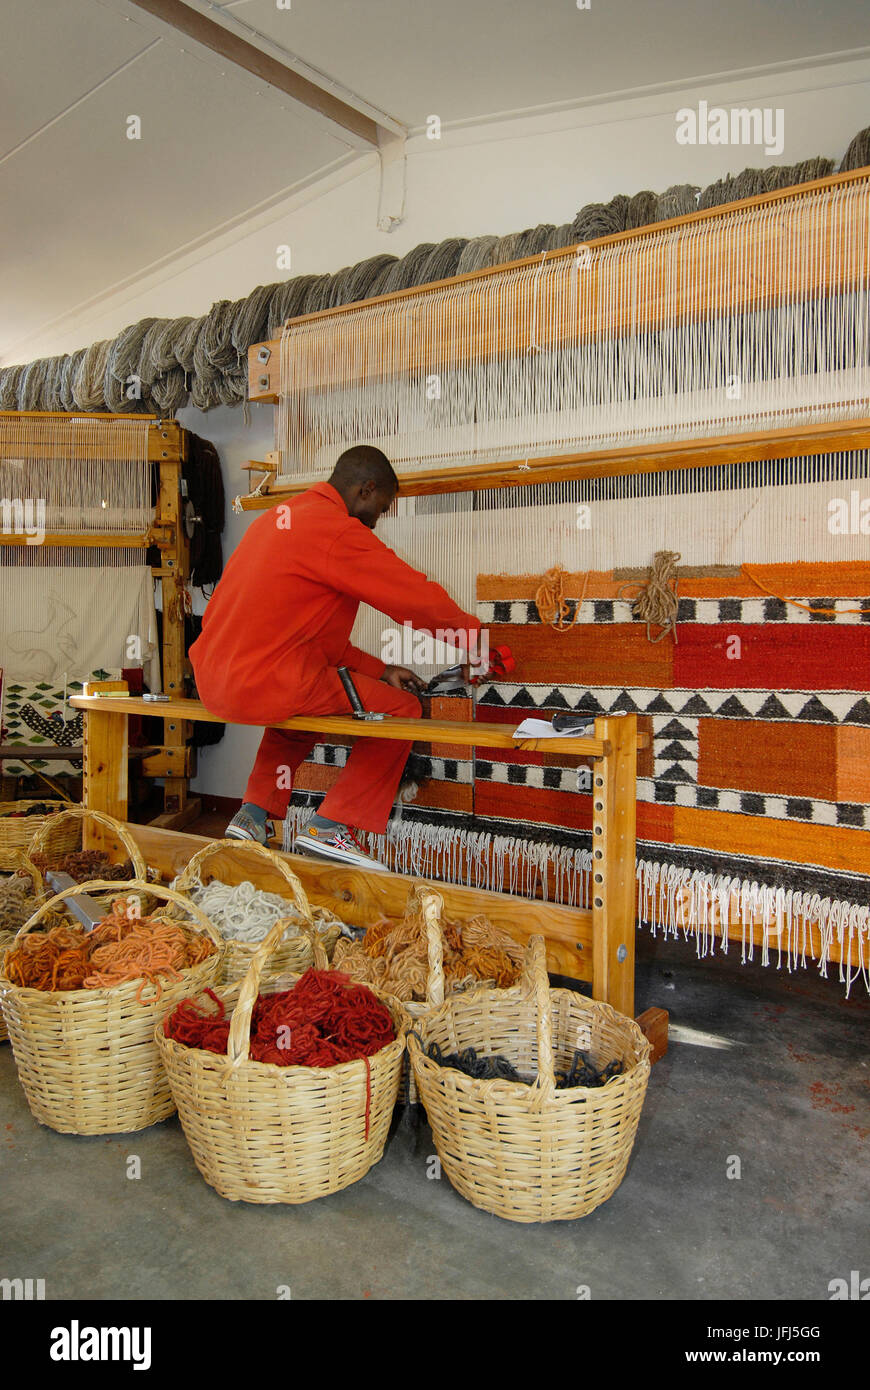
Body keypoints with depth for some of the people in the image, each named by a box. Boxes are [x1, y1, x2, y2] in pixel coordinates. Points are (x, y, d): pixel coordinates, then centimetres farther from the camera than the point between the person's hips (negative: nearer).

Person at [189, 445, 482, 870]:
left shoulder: (278, 518, 20)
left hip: (215, 682, 10)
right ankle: (331, 826, 1)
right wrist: (473, 633, 13)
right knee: (401, 708, 1)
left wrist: (378, 670, 19)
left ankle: (254, 814, 28)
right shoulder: (337, 530, -10)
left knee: (302, 700, 38)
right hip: (268, 682, -9)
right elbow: (422, 599, -6)